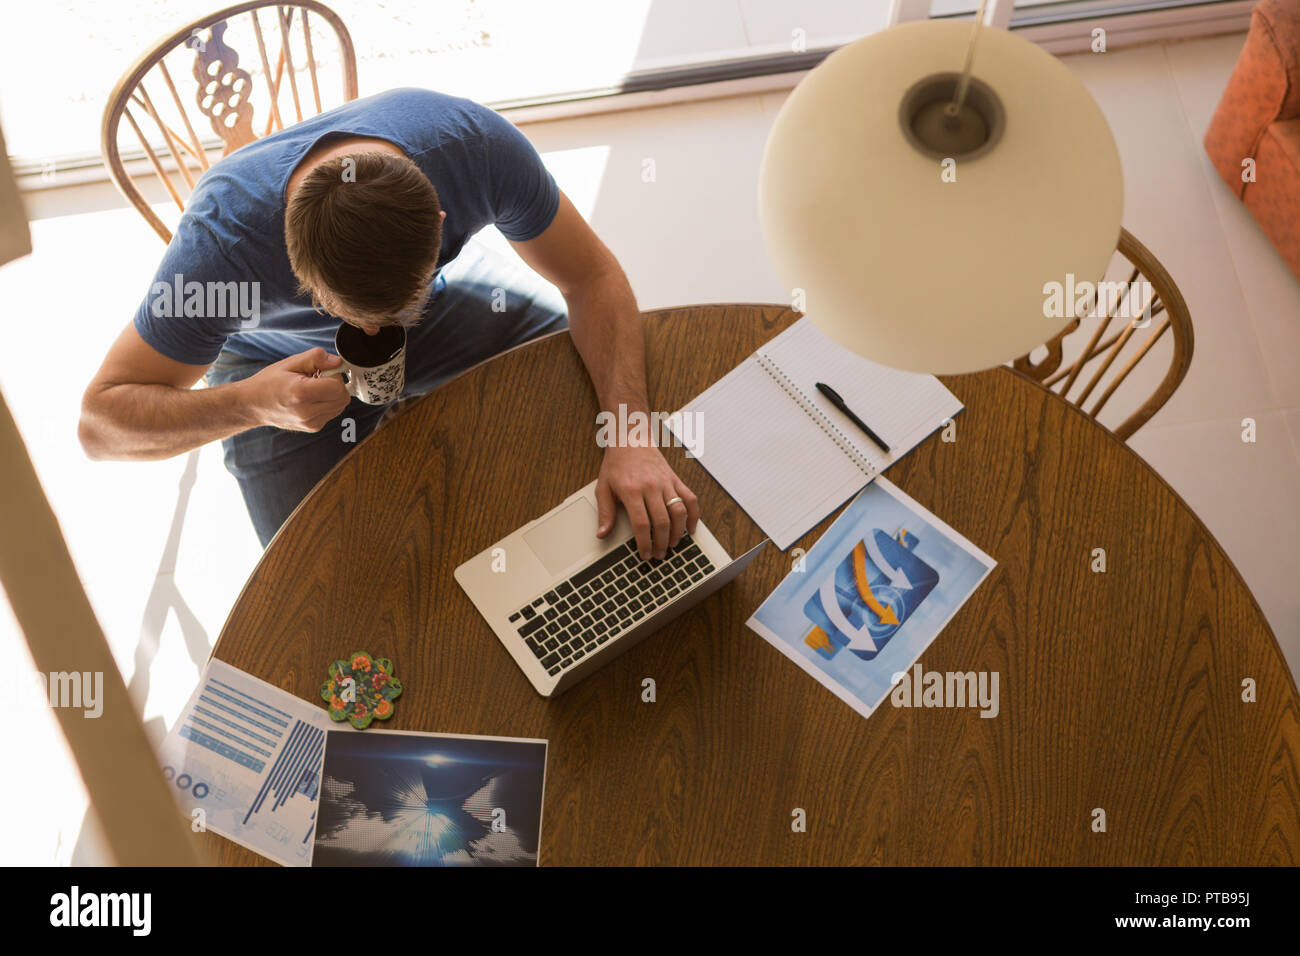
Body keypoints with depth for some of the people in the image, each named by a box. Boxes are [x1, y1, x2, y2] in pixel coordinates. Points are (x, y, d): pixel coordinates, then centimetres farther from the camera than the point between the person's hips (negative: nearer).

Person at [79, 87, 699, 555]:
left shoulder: (477, 144, -35)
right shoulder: (223, 237, -38)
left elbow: (592, 278, -26)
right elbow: (100, 423, -30)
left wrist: (632, 440, -40)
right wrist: (251, 403, -50)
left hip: (445, 300, 3)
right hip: (287, 362, -2)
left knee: (611, 383, -12)